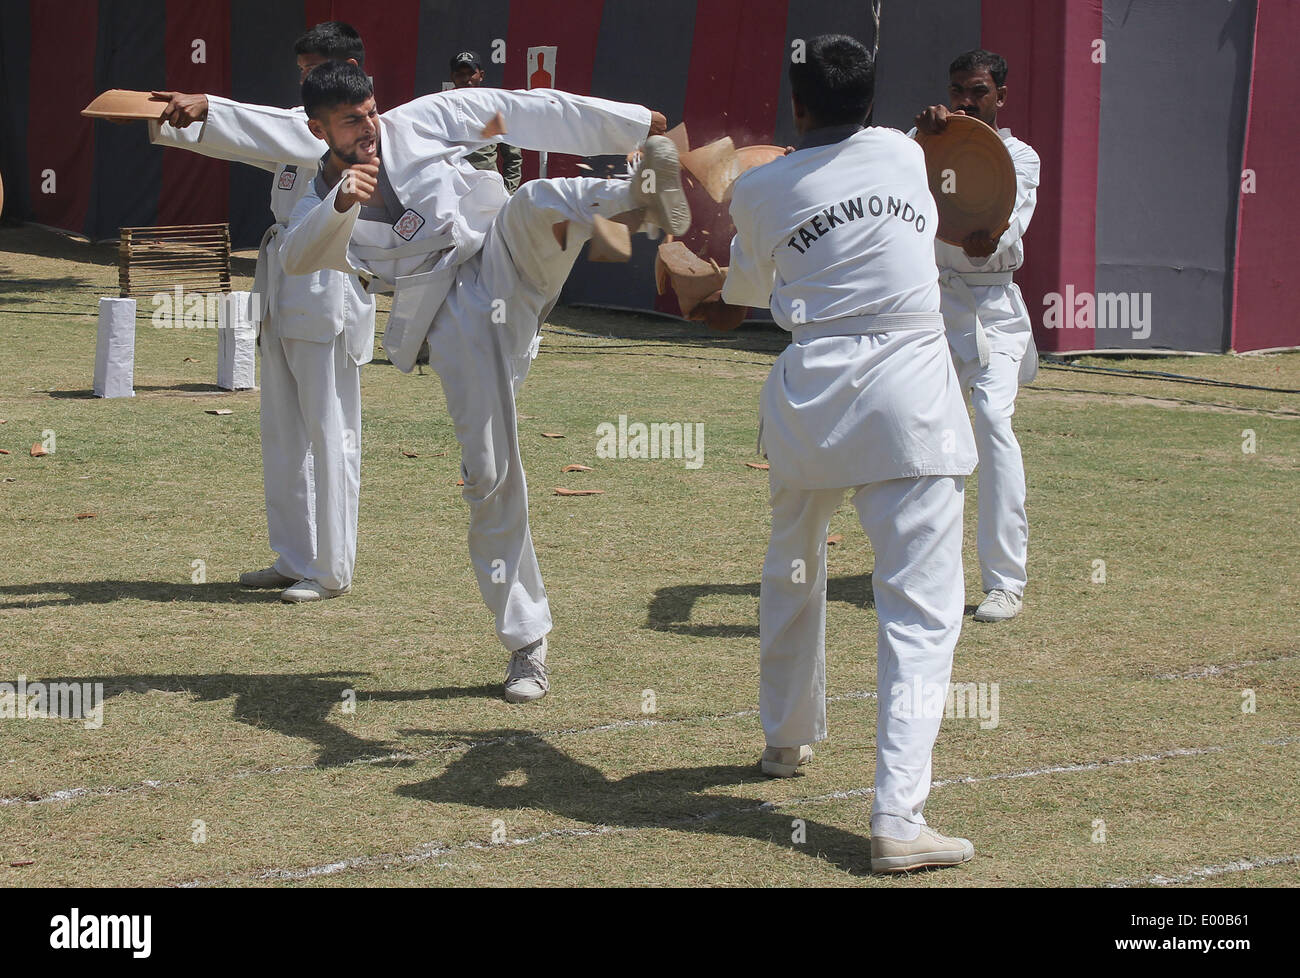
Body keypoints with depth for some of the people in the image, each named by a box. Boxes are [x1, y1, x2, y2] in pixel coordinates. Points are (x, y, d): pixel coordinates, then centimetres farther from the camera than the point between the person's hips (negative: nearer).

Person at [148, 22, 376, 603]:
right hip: (283, 292, 9)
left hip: (329, 290, -9)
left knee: (329, 433, -5)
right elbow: (259, 139, 13)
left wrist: (206, 108, -33)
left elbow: (287, 135, -24)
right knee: (282, 434, 12)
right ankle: (293, 561, 19)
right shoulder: (310, 126, 20)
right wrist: (168, 121, -3)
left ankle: (331, 570, 0)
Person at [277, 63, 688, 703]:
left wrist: (634, 123, 4)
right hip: (458, 321, 0)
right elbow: (298, 258, -15)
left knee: (536, 203, -33)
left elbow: (531, 112, 7)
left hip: (506, 261, 0)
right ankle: (526, 643, 5)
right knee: (490, 475, -5)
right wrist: (340, 204, -34)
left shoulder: (422, 121, 7)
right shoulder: (319, 209, 8)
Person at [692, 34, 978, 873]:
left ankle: (789, 739, 46)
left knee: (793, 572, 27)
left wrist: (726, 305, 48)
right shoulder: (903, 155, 7)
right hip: (910, 394, -2)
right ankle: (899, 816, -19)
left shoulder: (760, 191, 4)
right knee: (922, 607, -6)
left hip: (809, 394, 2)